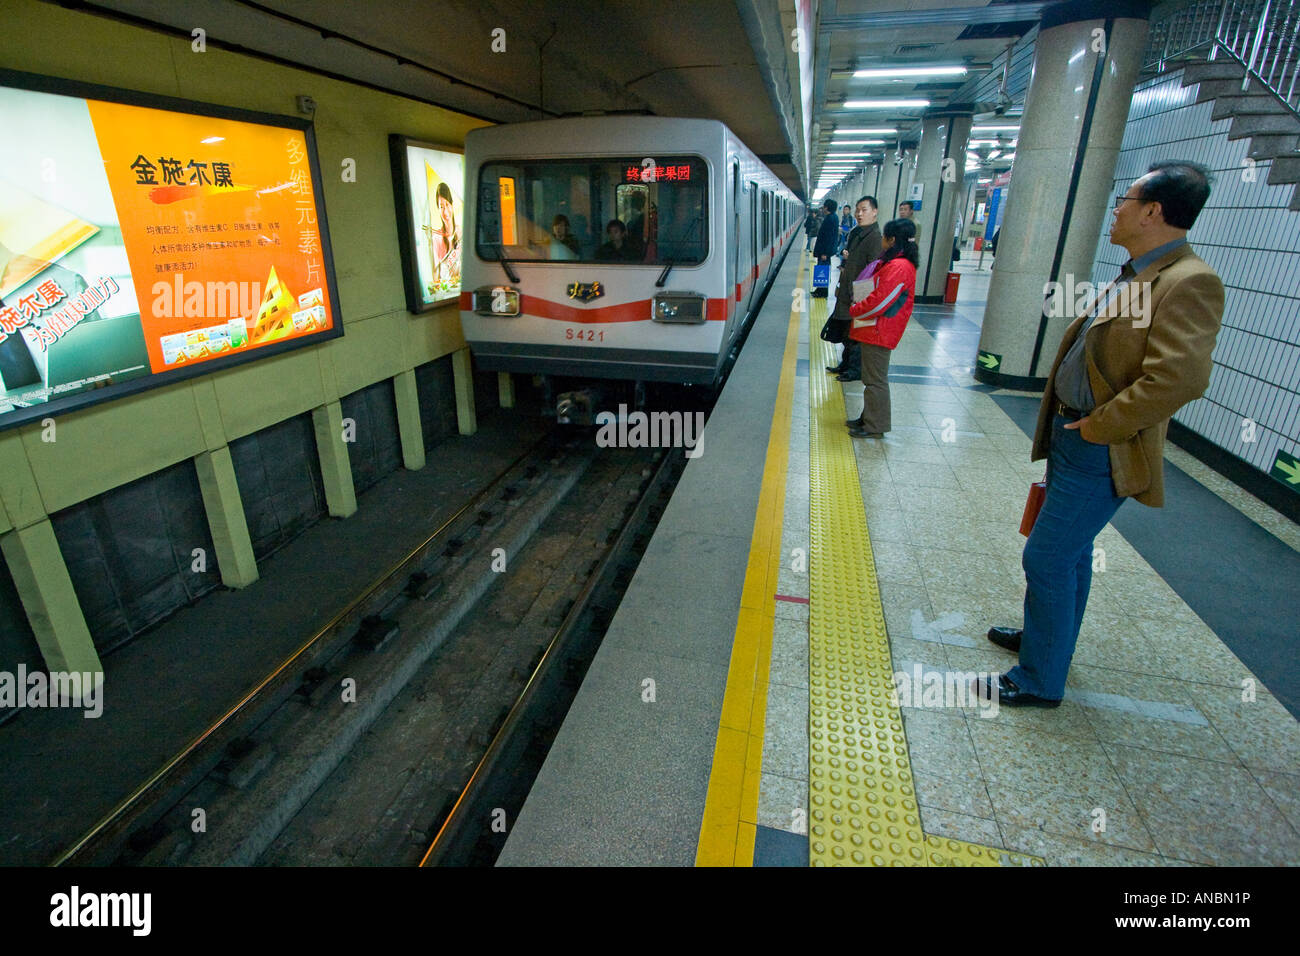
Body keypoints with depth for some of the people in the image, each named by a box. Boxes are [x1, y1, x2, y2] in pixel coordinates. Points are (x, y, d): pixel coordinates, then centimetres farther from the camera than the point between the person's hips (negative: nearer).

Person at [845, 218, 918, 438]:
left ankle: (874, 427, 8)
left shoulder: (899, 267, -21)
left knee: (875, 380, -2)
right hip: (874, 331, 10)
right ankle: (868, 418, 30)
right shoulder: (894, 263, 12)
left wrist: (854, 310, -9)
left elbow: (879, 302, -24)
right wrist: (858, 308, 6)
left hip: (879, 333, -10)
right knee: (872, 378, 18)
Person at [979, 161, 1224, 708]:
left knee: (1048, 556, -4)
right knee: (1072, 550, 22)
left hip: (1102, 452, -10)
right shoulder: (1134, 275, 12)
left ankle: (1039, 680, 12)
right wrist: (1068, 421, 13)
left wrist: (1101, 426, -20)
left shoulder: (1189, 283, -19)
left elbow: (1180, 377, -30)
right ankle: (1048, 637, 40)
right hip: (1071, 436, 10)